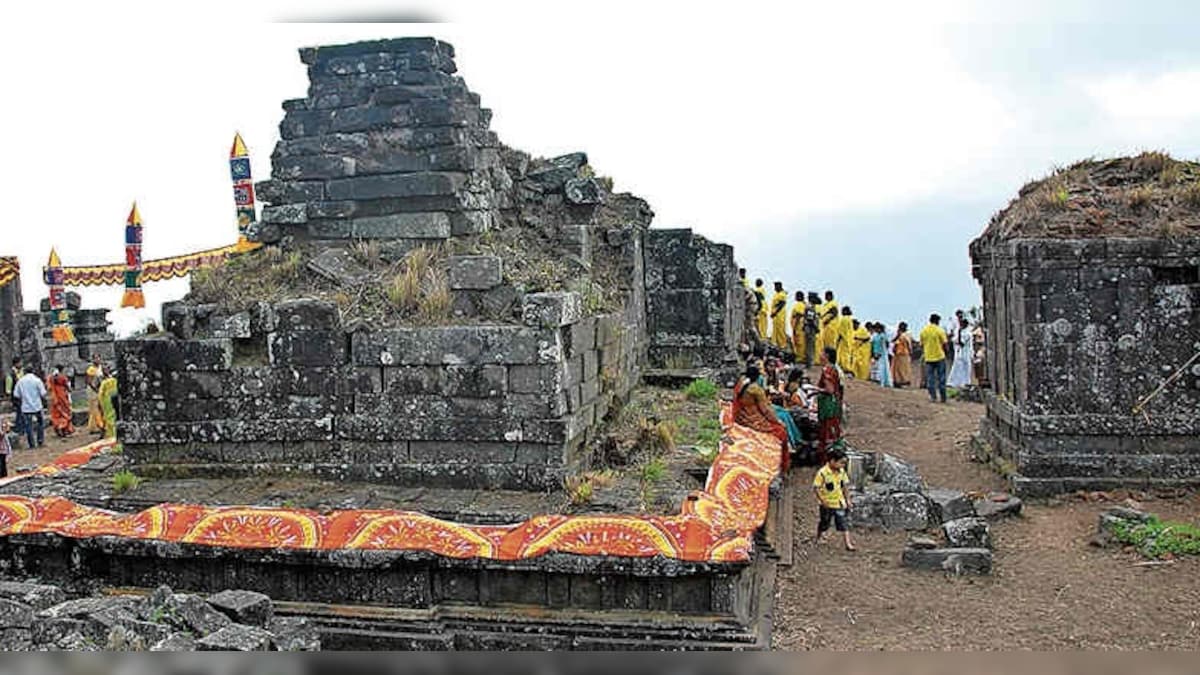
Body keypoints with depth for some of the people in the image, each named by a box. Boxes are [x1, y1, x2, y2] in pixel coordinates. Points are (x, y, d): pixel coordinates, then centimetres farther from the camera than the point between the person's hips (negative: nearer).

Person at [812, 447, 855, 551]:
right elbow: (815, 488, -18)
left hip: (839, 503, 4)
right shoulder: (822, 472, -21)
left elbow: (845, 486, 9)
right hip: (827, 504, -4)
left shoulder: (841, 472, -2)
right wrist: (822, 501, -21)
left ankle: (848, 544, -3)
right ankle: (817, 539, 38)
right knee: (823, 524, 15)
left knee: (844, 524, -3)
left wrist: (848, 500, 8)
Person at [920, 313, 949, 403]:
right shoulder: (940, 330, -7)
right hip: (939, 357, -2)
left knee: (930, 378, 6)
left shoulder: (923, 331, 3)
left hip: (928, 358, 3)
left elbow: (921, 345, 8)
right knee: (941, 378, 5)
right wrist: (945, 352, 11)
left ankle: (933, 397, 3)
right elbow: (944, 344, -7)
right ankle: (943, 398, 7)